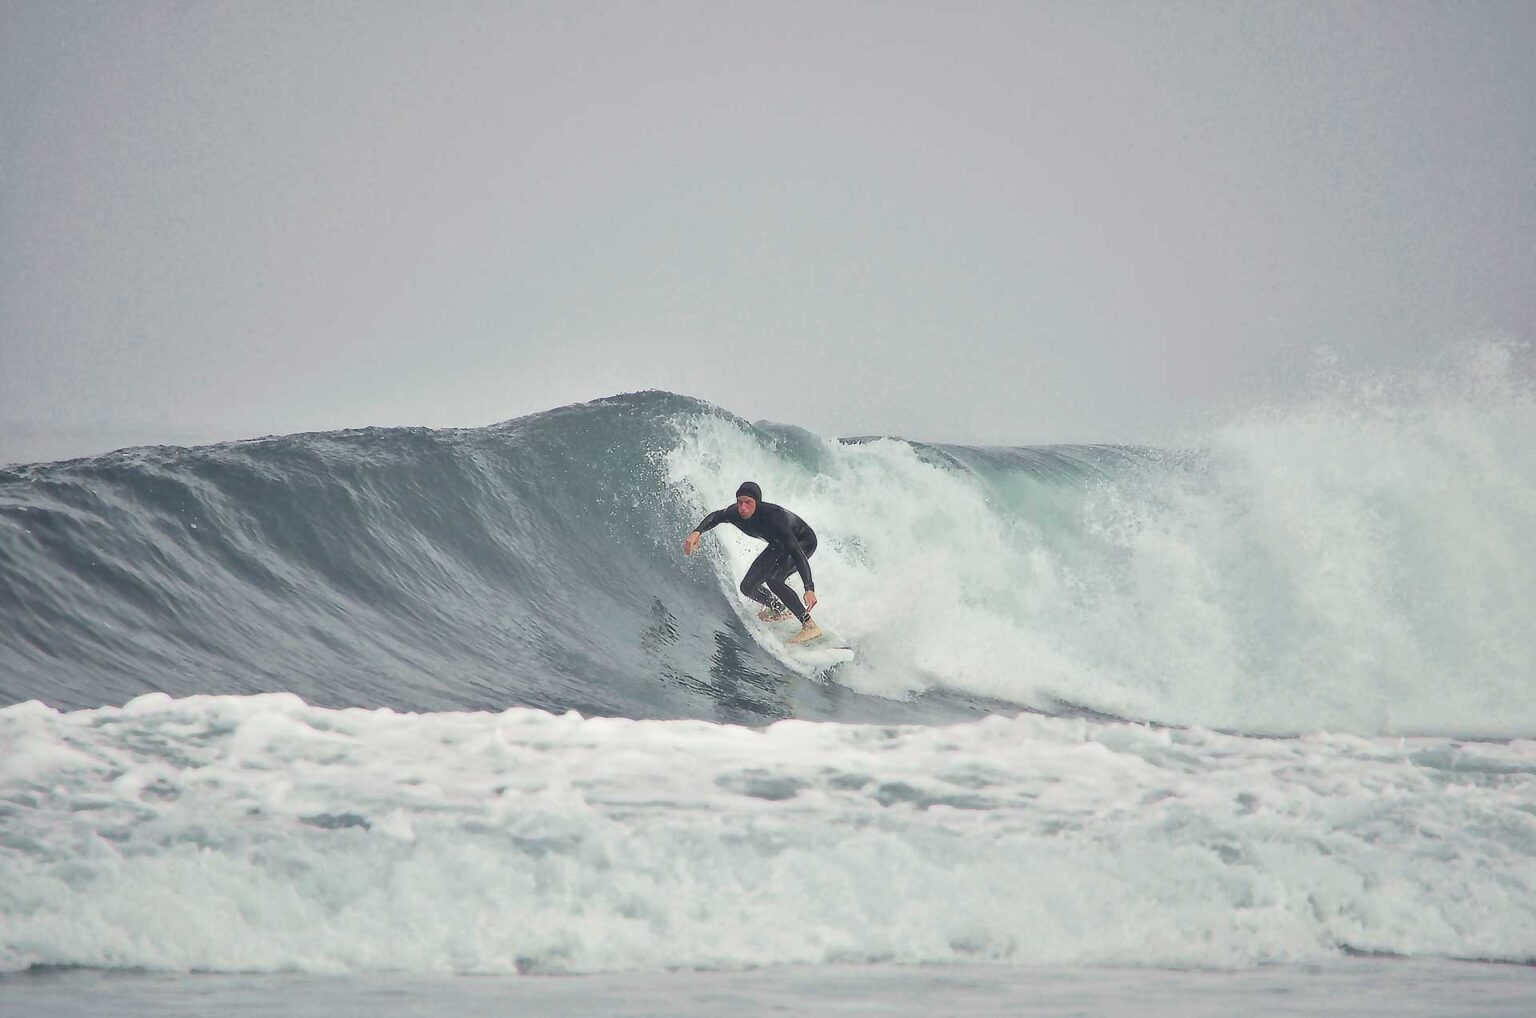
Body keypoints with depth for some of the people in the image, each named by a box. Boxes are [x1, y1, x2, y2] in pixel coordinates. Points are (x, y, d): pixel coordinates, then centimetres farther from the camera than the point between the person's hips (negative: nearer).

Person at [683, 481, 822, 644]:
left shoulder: (773, 516, -41)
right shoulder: (735, 513, -24)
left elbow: (797, 553, -44)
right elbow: (715, 517, 1)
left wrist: (809, 588, -53)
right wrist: (697, 532, -18)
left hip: (805, 542, -7)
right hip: (779, 546, 7)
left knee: (772, 579, -30)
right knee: (748, 586, 5)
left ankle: (810, 626, -26)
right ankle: (779, 610, 33)